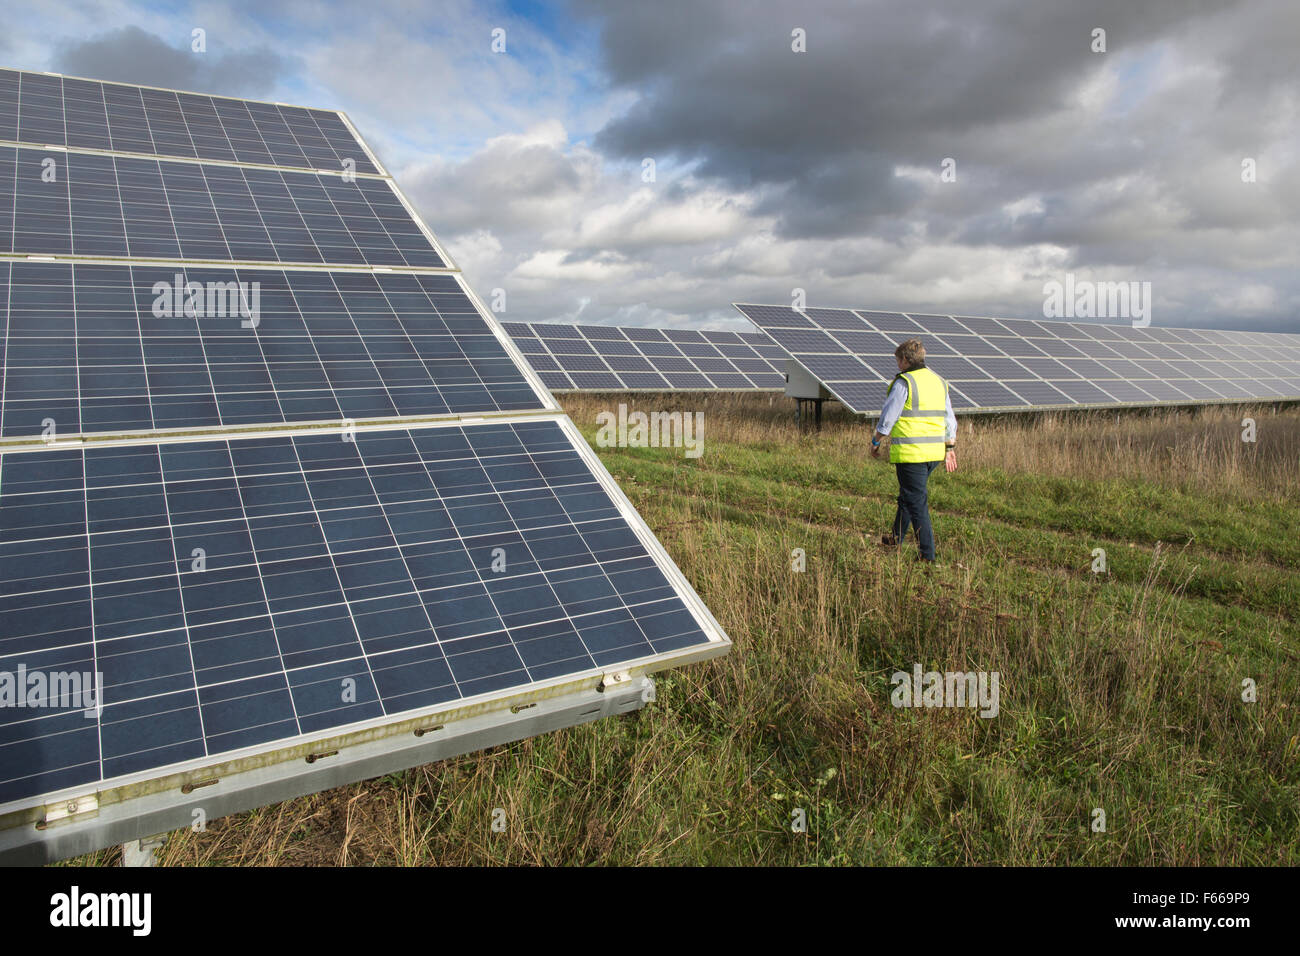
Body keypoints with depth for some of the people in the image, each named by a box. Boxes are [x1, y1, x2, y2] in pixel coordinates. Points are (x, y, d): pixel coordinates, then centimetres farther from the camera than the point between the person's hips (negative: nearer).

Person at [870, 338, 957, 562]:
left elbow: (888, 417, -11)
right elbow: (949, 420, 14)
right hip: (934, 452, 8)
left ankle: (928, 555, -4)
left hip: (910, 452, -8)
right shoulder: (938, 382, 12)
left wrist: (875, 442, 2)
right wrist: (950, 448, 19)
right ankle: (897, 538, 38)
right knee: (908, 493, 23)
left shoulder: (903, 382, -11)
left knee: (916, 502, -3)